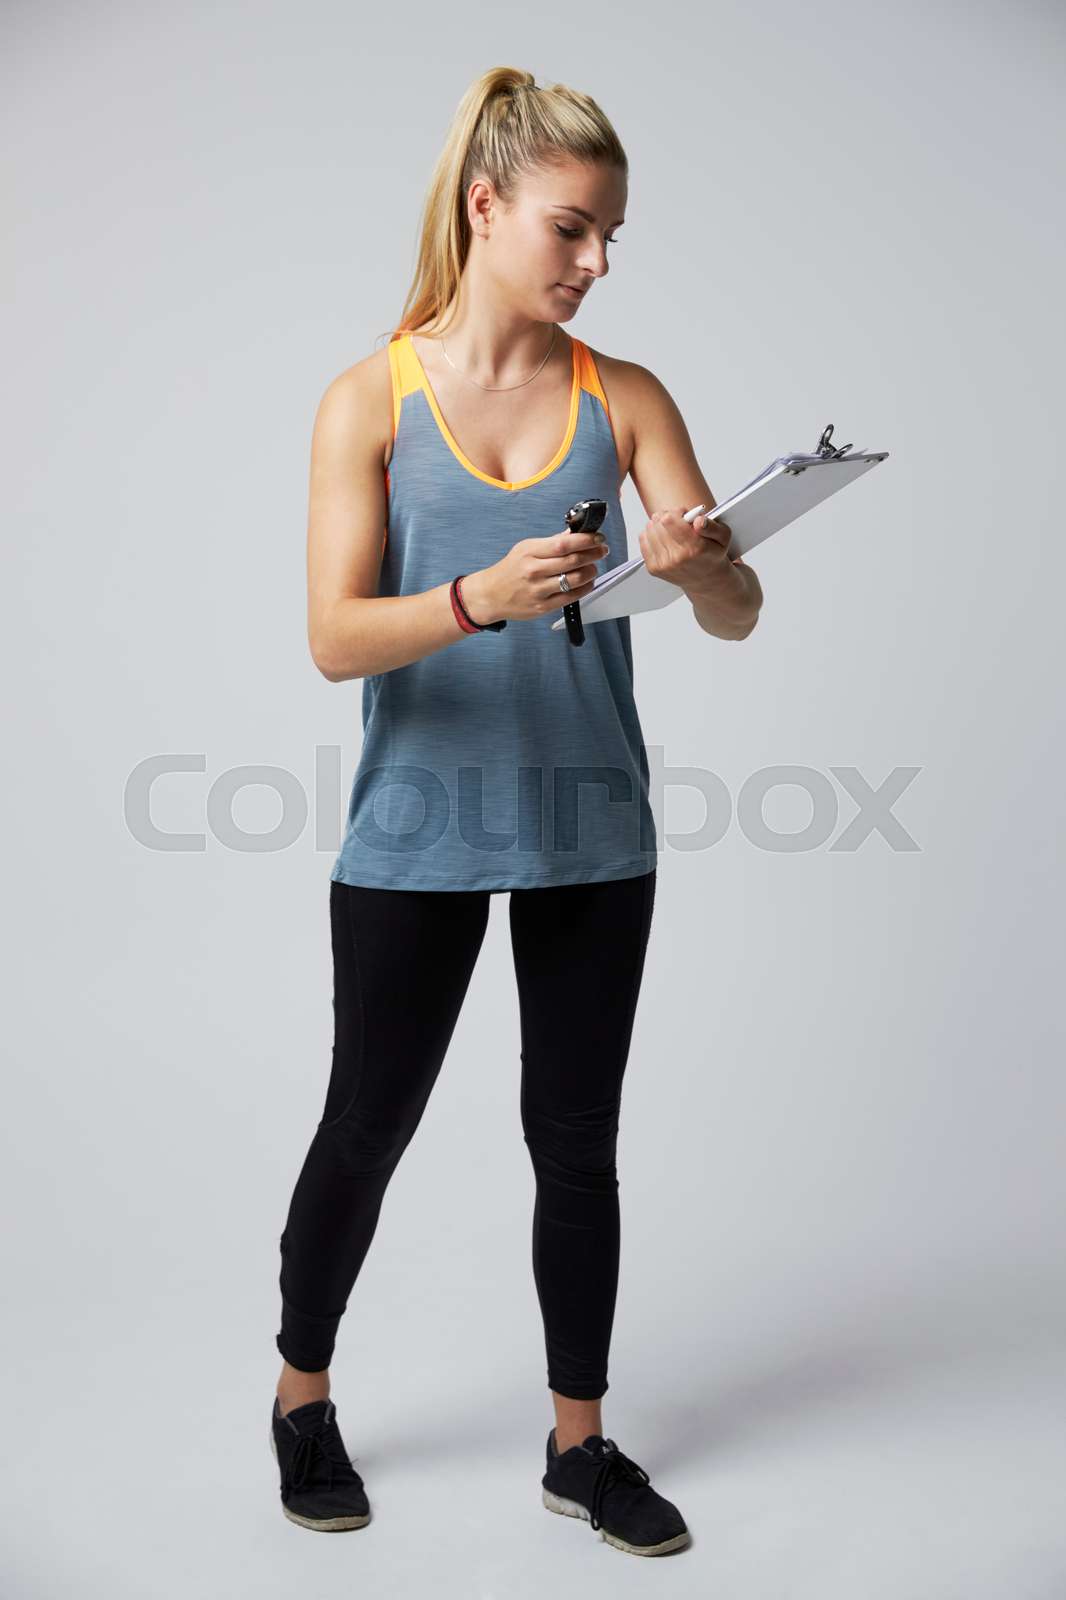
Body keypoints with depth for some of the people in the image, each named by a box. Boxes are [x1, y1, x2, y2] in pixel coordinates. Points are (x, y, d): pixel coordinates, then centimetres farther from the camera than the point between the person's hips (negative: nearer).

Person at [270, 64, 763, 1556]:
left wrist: (704, 566, -27)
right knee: (367, 1128, 12)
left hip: (590, 833, 2)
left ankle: (579, 1438, 31)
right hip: (419, 833, -2)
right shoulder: (371, 400, -4)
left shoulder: (625, 400, 1)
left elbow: (739, 616, -4)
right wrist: (481, 598, -30)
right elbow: (335, 637, -12)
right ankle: (302, 1393, 38)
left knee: (579, 1144, 11)